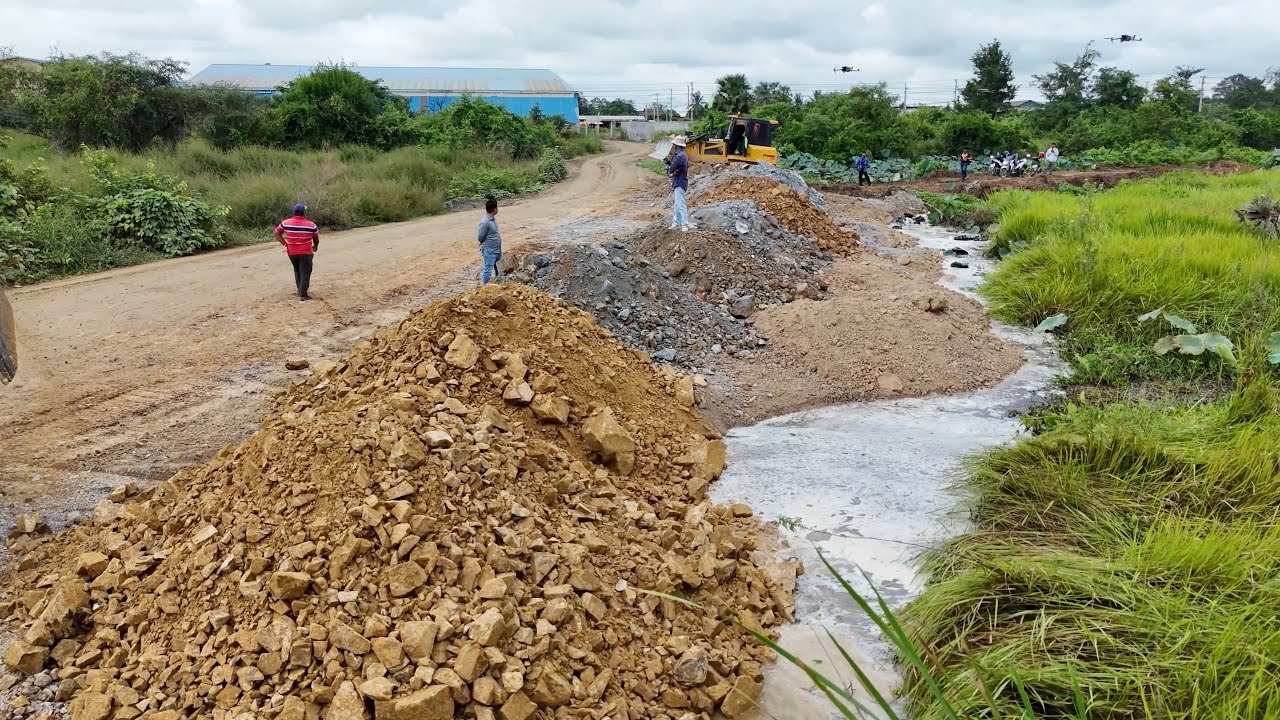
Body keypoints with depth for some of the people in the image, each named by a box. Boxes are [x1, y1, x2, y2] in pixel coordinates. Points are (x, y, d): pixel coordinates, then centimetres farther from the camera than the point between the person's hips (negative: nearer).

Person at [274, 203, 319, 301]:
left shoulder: (285, 223, -4)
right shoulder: (311, 225, -10)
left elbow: (277, 233, 2)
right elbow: (316, 239, 3)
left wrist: (285, 244, 4)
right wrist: (315, 247, 22)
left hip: (292, 252, 4)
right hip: (305, 253, -4)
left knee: (297, 271, 22)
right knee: (305, 273, 2)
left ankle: (300, 291, 28)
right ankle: (303, 295, -3)